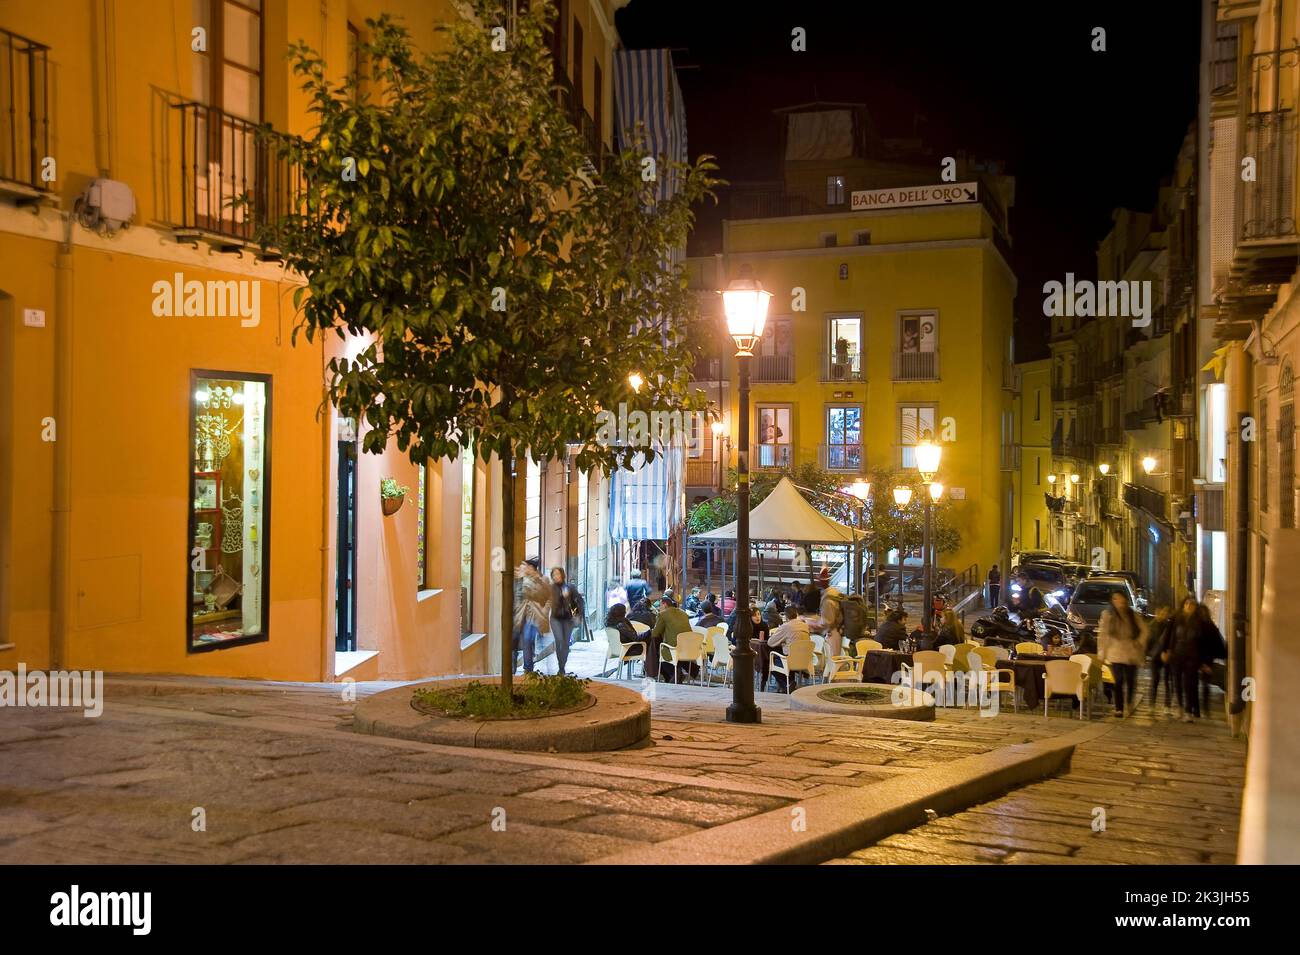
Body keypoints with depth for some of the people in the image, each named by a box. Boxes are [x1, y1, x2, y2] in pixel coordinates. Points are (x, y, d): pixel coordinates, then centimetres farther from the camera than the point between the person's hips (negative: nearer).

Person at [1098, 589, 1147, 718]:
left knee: (1131, 681, 6)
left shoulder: (1132, 615, 11)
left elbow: (1143, 631, 18)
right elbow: (1102, 635, -2)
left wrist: (1139, 643, 3)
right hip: (1116, 653, -3)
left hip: (1131, 653, 3)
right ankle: (1119, 709, -6)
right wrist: (1102, 654, -6)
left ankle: (1129, 706, 26)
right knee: (1119, 681, -11)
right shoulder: (1107, 615, 1)